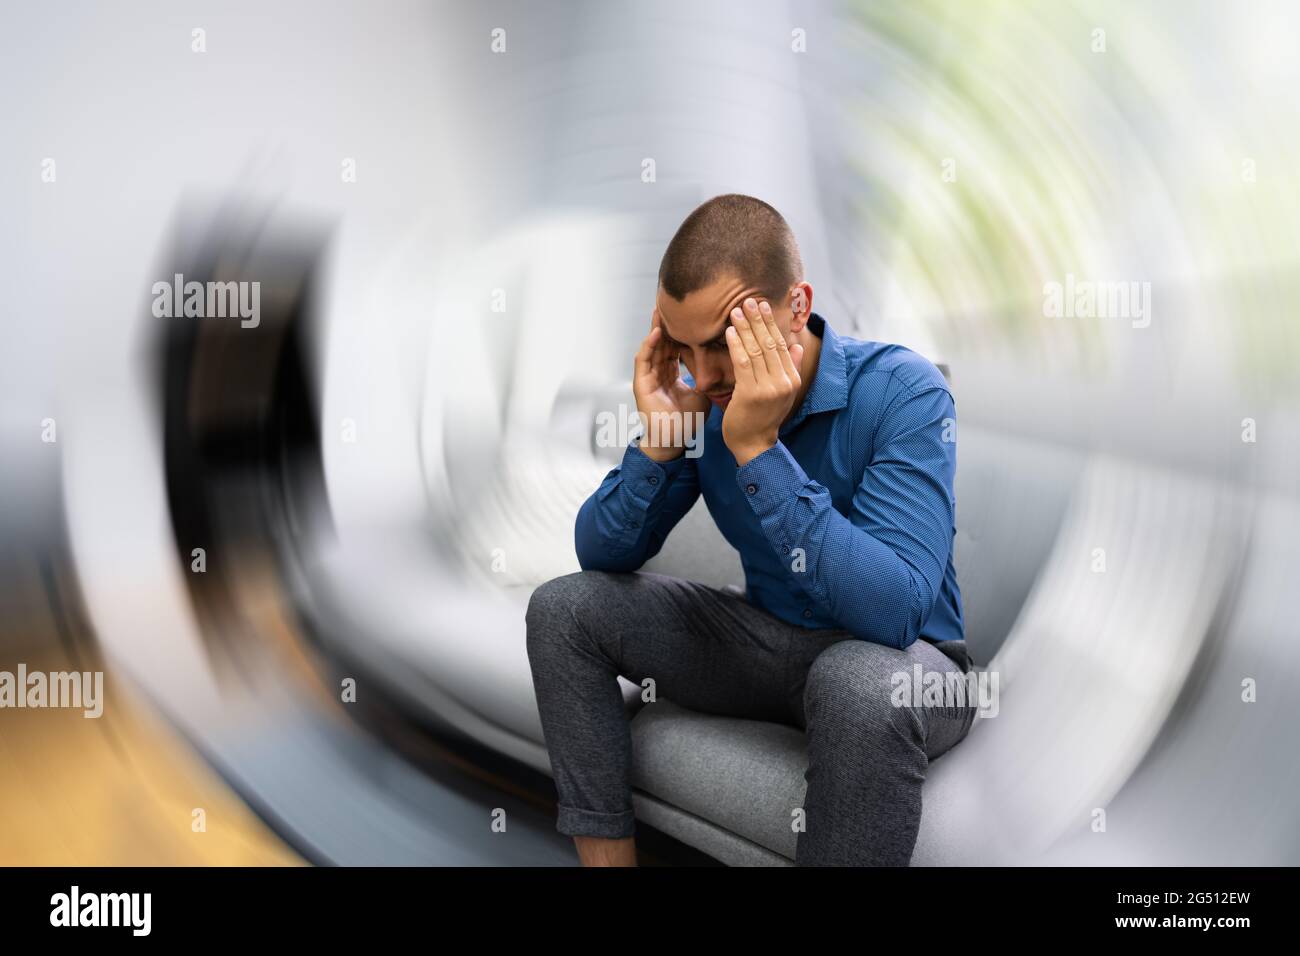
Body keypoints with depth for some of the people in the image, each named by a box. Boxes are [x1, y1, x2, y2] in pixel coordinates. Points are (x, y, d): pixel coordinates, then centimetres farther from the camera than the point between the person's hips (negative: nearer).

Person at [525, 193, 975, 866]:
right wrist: (659, 436, -22)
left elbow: (895, 613, -34)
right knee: (562, 609, -6)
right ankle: (607, 854, 0)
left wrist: (757, 447, -36)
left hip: (904, 659, -5)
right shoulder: (706, 399, -7)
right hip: (767, 638, 5)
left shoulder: (901, 392, -22)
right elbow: (602, 557, -4)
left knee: (859, 683, -41)